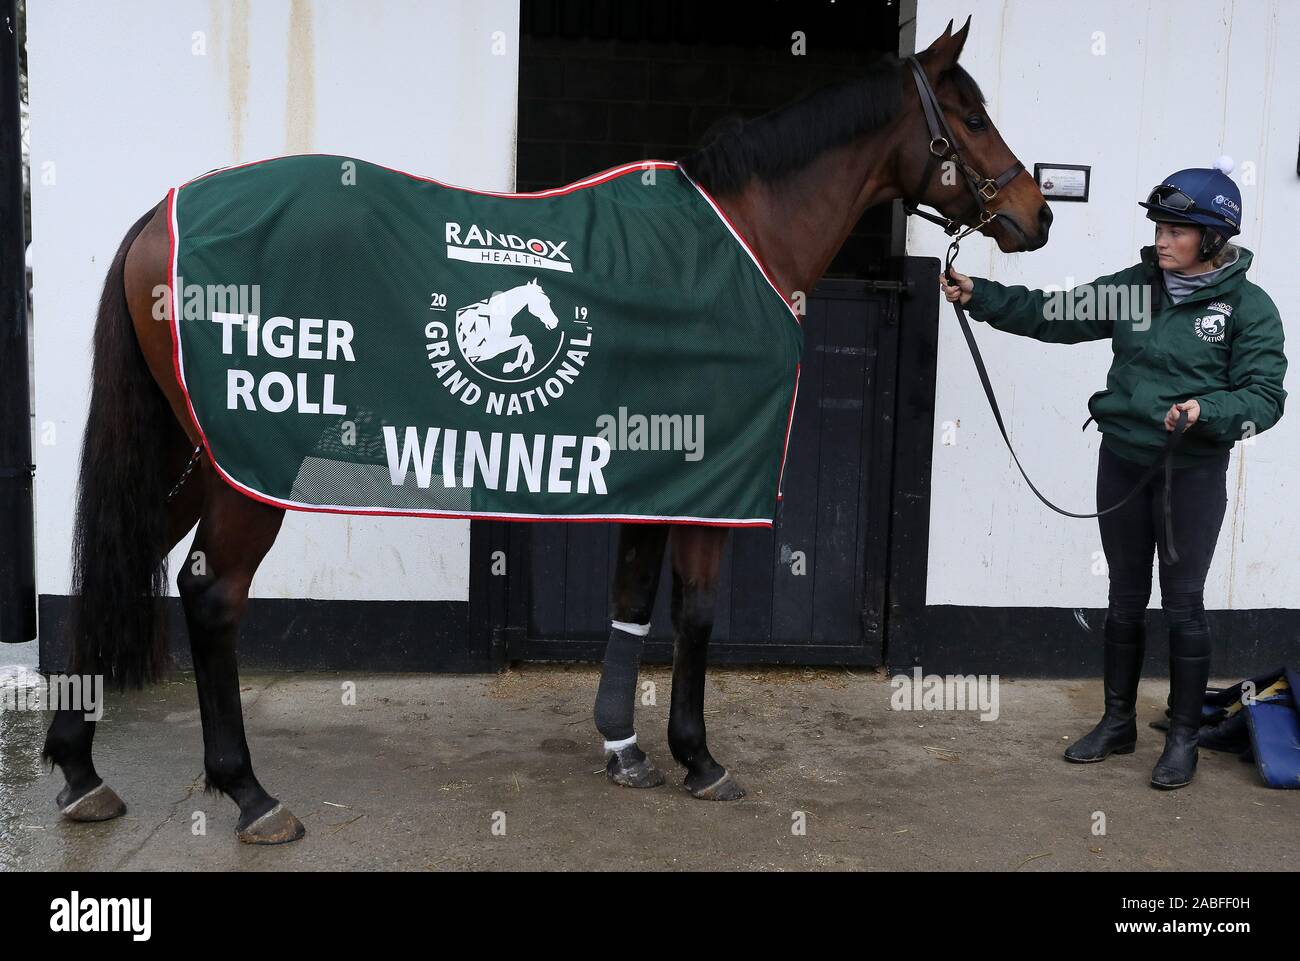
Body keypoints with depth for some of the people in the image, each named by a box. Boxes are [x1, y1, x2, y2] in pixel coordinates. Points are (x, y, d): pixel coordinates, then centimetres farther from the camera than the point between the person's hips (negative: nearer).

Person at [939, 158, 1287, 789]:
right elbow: (1051, 315, 2)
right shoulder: (1134, 287, 2)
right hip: (1122, 460, 4)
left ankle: (1183, 737, 21)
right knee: (1125, 598, 14)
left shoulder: (1249, 308, -9)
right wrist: (978, 296, -6)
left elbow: (1265, 397, -11)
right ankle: (1118, 722, 28)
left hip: (1193, 472, -4)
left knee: (1183, 605, 4)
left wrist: (1207, 412, -30)